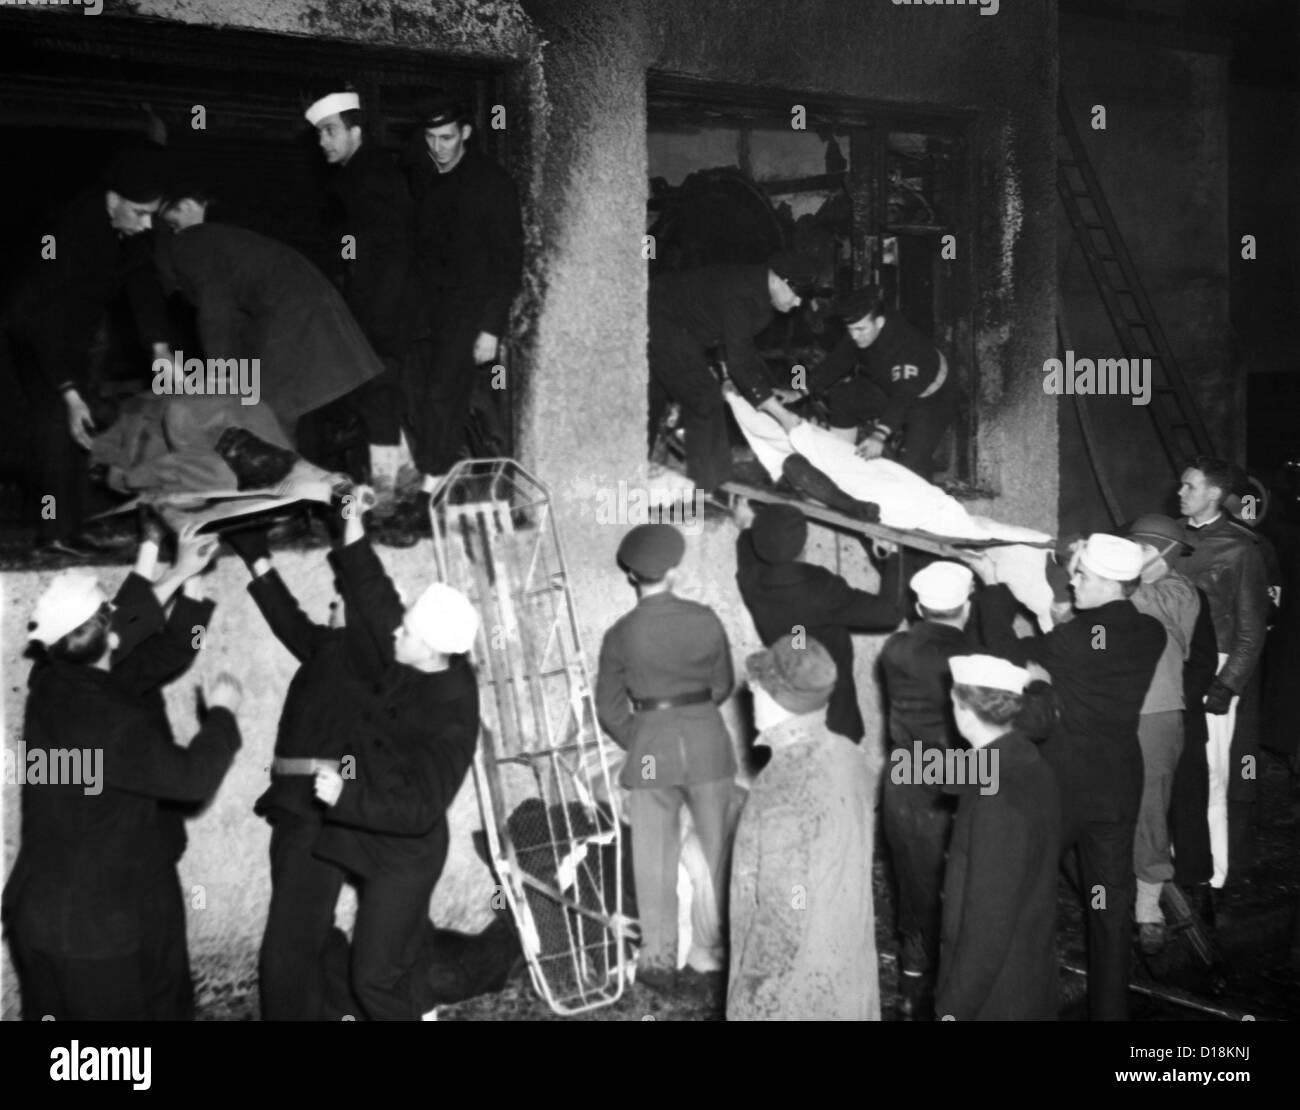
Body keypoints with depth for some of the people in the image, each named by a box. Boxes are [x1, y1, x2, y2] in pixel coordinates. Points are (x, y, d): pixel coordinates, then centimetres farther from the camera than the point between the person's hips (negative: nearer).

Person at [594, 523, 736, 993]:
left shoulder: (621, 634, -7)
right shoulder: (705, 619, -5)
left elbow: (609, 708, -2)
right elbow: (722, 686, 6)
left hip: (650, 746, -1)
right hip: (707, 740, 2)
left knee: (656, 859, 8)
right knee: (719, 847, 17)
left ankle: (659, 959, 14)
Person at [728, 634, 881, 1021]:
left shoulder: (783, 790, -29)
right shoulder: (848, 756, -7)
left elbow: (785, 907, -25)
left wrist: (755, 975, -14)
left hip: (795, 973, -8)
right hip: (847, 956, 8)